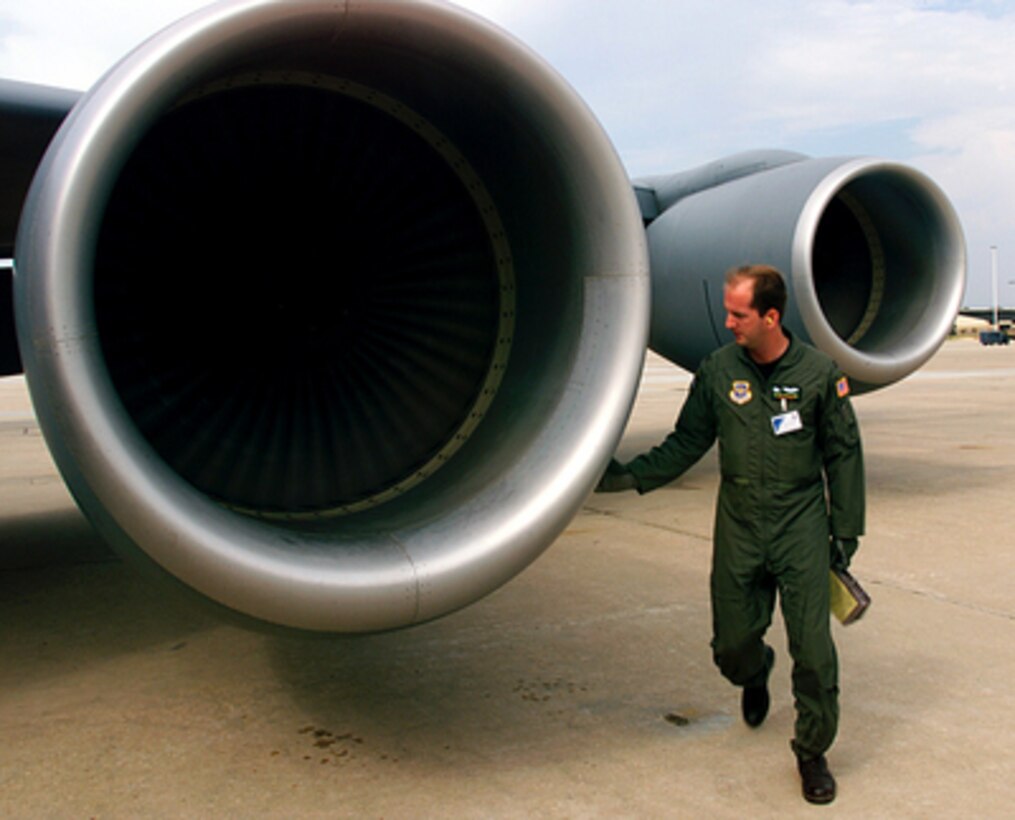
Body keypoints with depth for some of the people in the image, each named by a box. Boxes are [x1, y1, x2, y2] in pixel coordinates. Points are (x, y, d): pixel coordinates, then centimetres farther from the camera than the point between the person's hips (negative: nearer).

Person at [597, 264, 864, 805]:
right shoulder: (717, 371, 1)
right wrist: (631, 475, -5)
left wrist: (845, 531, 2)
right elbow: (686, 443, 7)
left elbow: (843, 455, 3)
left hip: (801, 526, -2)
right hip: (738, 527, 2)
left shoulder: (818, 372, -4)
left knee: (812, 648, -4)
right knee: (732, 643, 7)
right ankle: (755, 677, 45)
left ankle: (813, 751, 19)